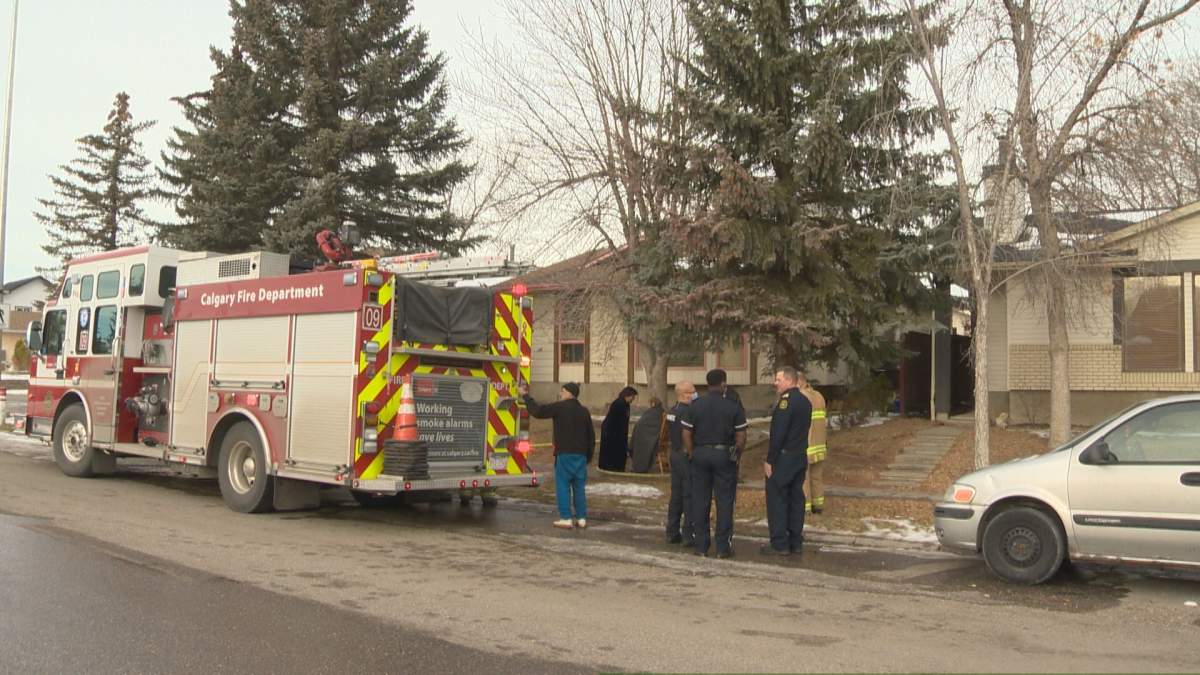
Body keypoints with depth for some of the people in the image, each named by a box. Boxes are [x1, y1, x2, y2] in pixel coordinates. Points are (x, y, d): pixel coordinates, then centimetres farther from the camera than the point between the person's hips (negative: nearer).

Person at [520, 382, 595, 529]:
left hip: (564, 454, -5)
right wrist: (589, 456, 23)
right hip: (581, 455, 5)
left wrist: (525, 396, 7)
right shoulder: (584, 411, 11)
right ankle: (581, 518, 10)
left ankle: (566, 518, -3)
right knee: (579, 487, 9)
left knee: (563, 486, 0)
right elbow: (591, 435, 15)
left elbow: (538, 411, -6)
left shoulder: (559, 407, -8)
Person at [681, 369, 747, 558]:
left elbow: (686, 435, 1)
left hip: (700, 454, 2)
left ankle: (701, 546, 12)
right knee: (724, 501, 4)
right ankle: (723, 547, 5)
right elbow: (741, 437, -5)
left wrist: (693, 455, 10)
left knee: (700, 501, 8)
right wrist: (736, 456, 8)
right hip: (724, 455, -2)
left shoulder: (694, 406, 1)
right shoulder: (732, 407, -6)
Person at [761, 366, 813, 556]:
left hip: (784, 457, -9)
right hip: (801, 457, 9)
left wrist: (769, 460, -16)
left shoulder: (786, 400, -16)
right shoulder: (805, 401, 12)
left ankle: (779, 544, -1)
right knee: (796, 498, 12)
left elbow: (778, 433, -19)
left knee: (776, 499, -3)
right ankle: (795, 542, 16)